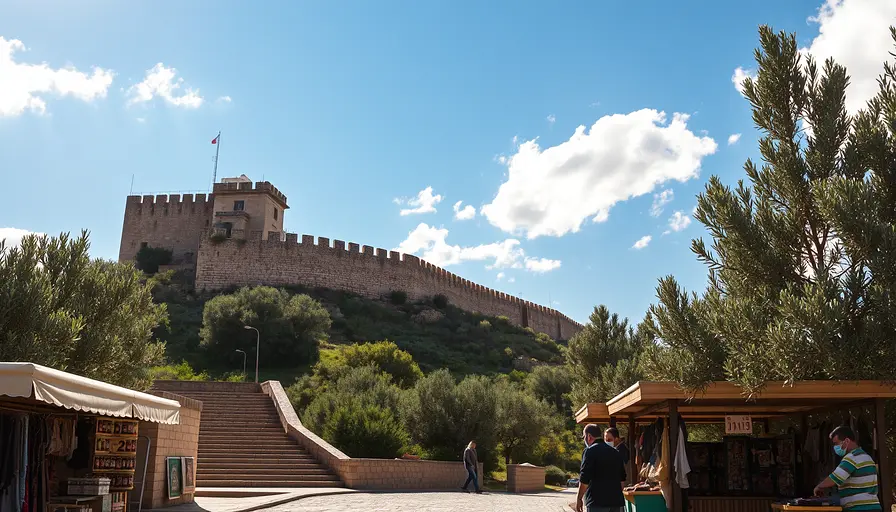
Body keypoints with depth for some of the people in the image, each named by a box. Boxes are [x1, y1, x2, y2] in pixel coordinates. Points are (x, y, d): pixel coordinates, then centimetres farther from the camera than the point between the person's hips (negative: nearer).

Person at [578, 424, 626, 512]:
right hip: (616, 501, 7)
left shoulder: (590, 451, -8)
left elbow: (584, 479, -12)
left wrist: (579, 499, -3)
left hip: (597, 502, -7)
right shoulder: (615, 452, 16)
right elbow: (622, 479, 20)